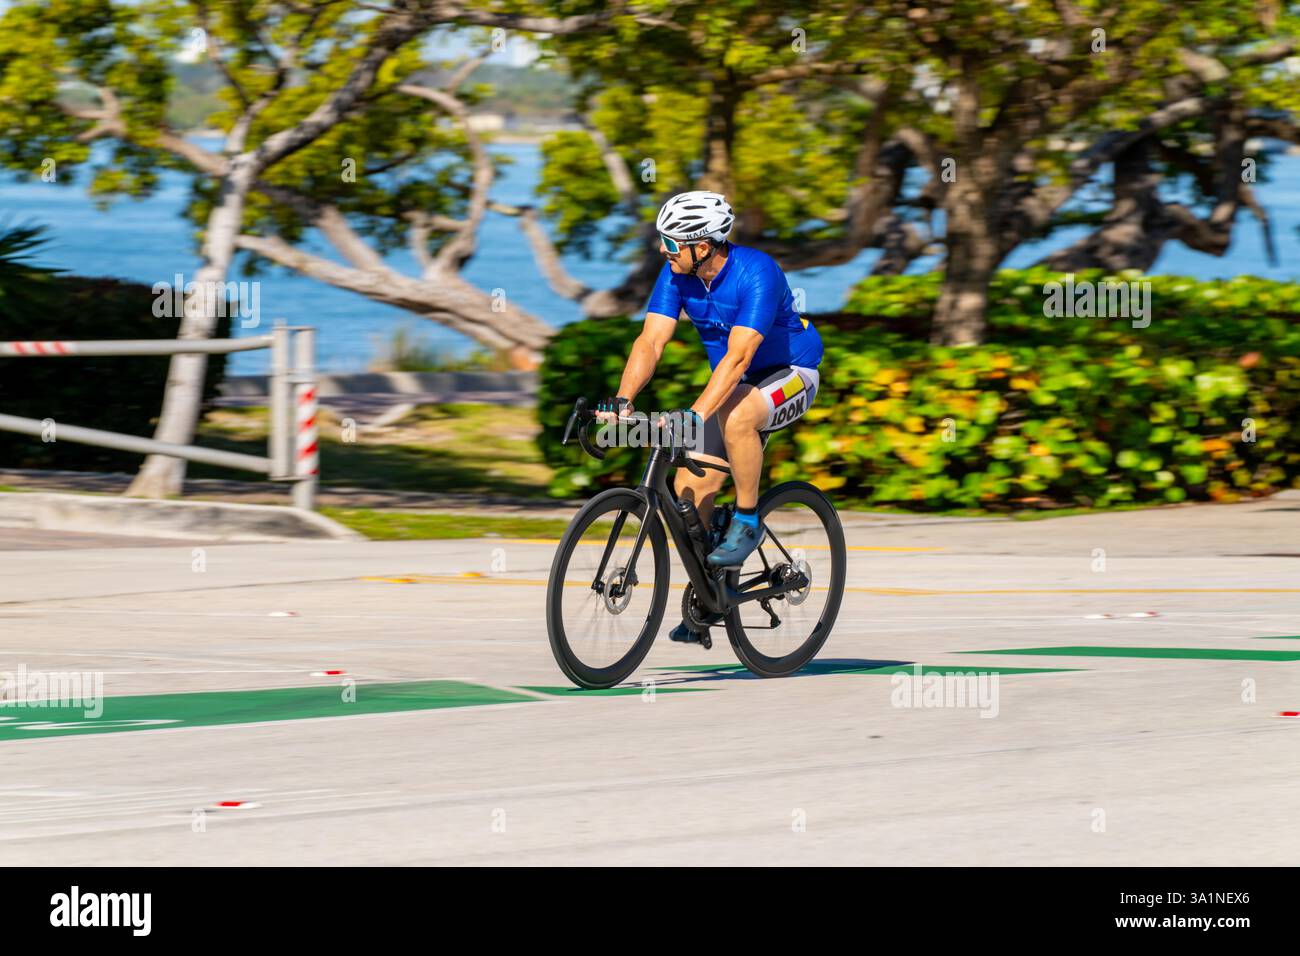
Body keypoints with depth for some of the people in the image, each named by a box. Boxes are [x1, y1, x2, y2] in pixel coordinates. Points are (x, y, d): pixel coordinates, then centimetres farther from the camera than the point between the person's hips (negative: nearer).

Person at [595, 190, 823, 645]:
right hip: (732, 386, 7)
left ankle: (747, 522, -18)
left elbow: (739, 355, -38)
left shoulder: (756, 273, -30)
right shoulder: (677, 274, -10)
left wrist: (695, 415, -48)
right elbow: (651, 340, -15)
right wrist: (622, 399, -31)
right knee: (689, 485, -6)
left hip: (790, 375, -7)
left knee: (735, 417, -38)